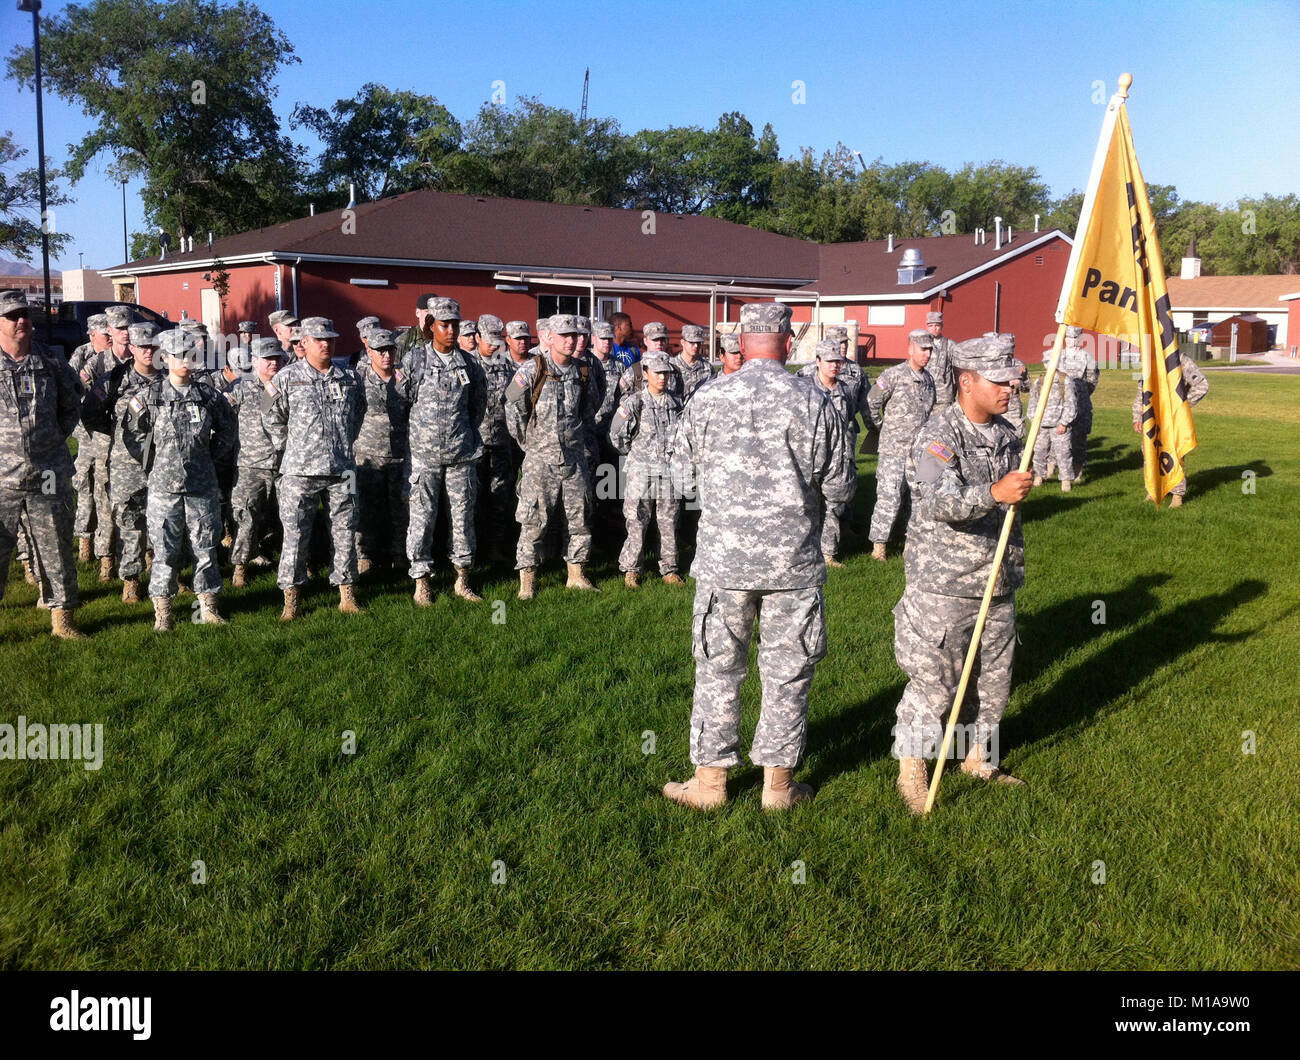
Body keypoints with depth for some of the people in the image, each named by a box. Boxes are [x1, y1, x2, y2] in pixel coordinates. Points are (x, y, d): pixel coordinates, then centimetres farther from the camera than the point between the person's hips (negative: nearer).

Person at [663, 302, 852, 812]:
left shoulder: (706, 399, -5)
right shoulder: (815, 403, -7)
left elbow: (683, 478, 3)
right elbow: (839, 489, -3)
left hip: (723, 558, 1)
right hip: (794, 562, 0)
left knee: (717, 669, 12)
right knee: (787, 673, 12)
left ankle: (710, 780, 22)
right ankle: (778, 783, 23)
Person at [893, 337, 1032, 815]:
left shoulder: (1008, 436, 11)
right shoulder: (938, 435, -14)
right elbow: (940, 501, -30)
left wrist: (1014, 567, 24)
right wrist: (993, 492, -44)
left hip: (996, 584, 8)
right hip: (943, 584, -7)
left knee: (993, 677, 17)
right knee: (932, 682, -2)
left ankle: (978, 758, 36)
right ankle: (911, 770, 14)